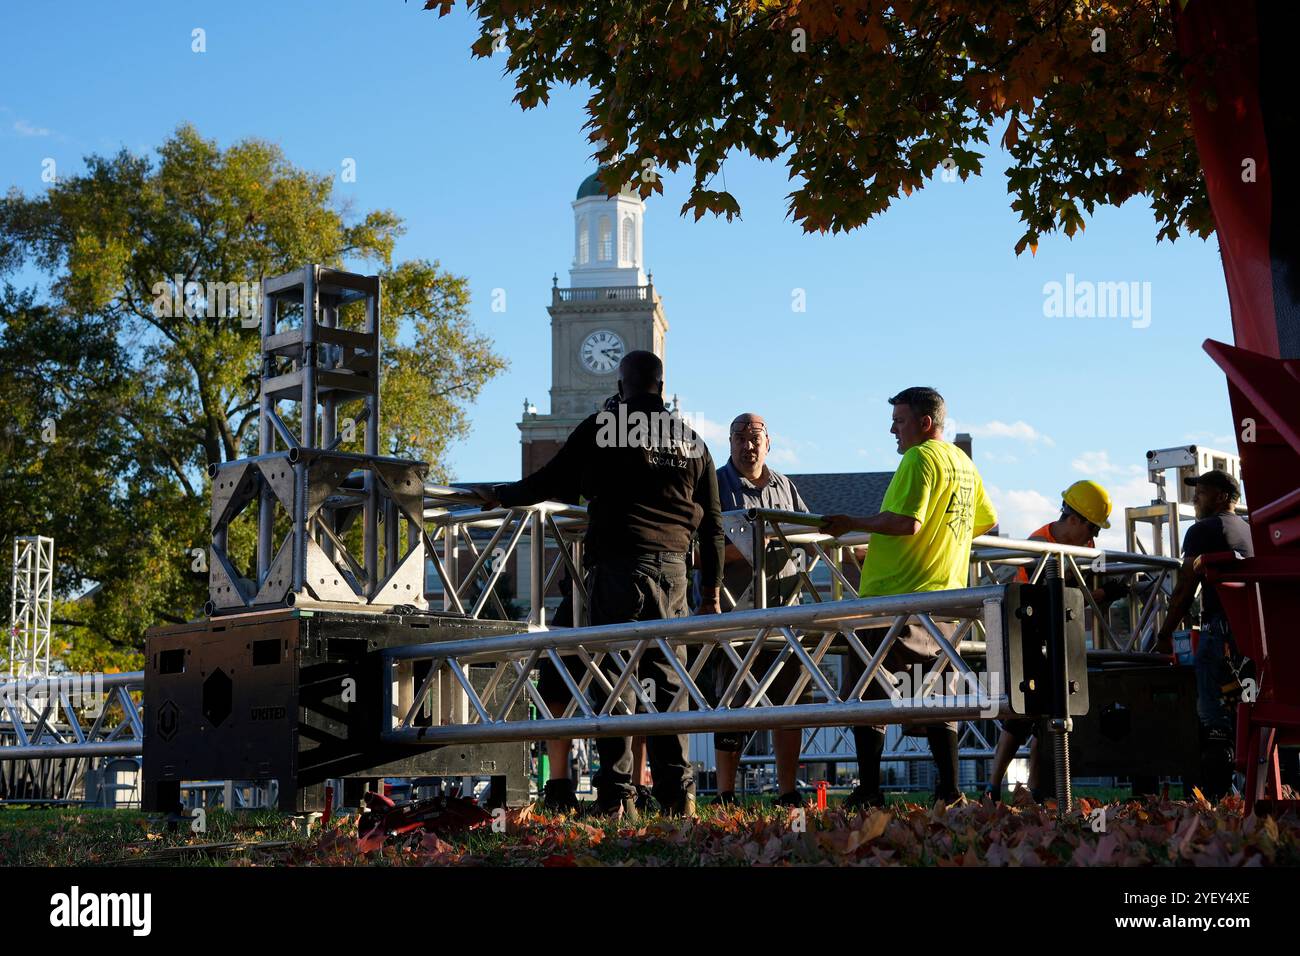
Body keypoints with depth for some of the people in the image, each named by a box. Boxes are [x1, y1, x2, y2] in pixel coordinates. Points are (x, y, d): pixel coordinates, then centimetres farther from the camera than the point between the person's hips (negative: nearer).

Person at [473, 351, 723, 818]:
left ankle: (617, 795, -8)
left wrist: (499, 495, 25)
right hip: (672, 569, 4)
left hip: (617, 565, -4)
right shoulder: (691, 440, 15)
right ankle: (678, 792, 4)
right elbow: (712, 523, 15)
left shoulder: (601, 428, 3)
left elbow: (547, 482, 7)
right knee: (669, 680, 7)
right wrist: (711, 590, 20)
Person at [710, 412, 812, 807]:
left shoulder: (784, 487, 18)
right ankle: (725, 797, 5)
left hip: (784, 610, 5)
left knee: (791, 700, 4)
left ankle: (788, 794, 12)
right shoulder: (717, 485, 0)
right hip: (736, 612, -5)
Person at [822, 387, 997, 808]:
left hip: (899, 595, -9)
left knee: (865, 692, -3)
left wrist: (852, 523, -11)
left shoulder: (920, 458, -10)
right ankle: (948, 790, 7)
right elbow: (987, 521, 28)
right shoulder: (964, 463, 17)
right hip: (945, 599, 9)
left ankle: (869, 791, -6)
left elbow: (906, 522, -21)